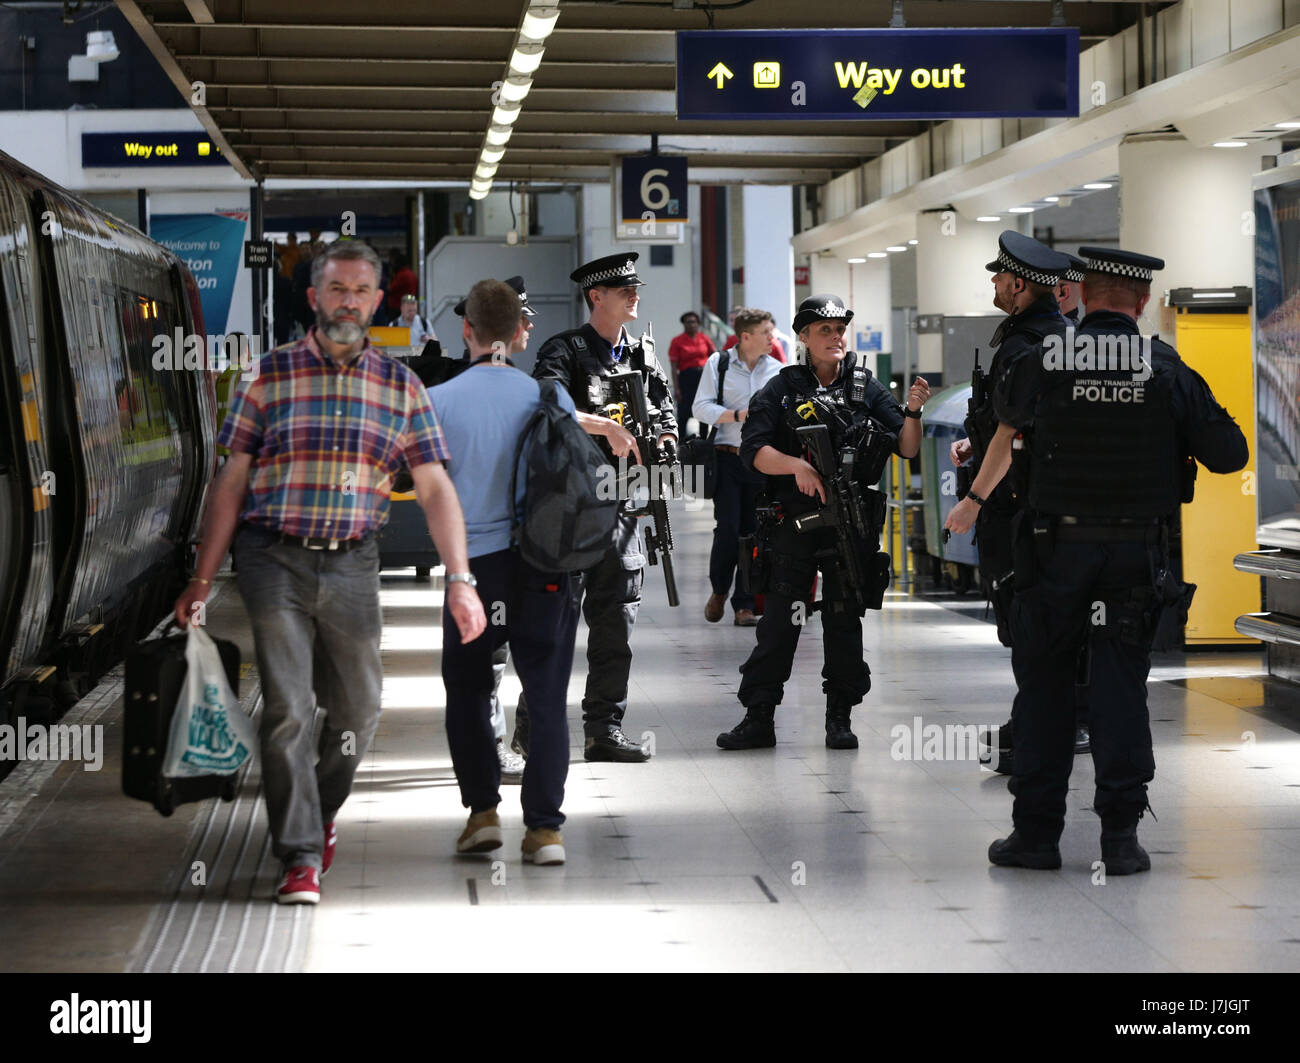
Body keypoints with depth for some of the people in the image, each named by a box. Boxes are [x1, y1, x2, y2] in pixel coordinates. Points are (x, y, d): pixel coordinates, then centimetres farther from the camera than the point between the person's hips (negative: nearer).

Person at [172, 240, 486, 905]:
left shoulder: (400, 386, 7)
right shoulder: (270, 376, 3)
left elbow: (434, 488, 4)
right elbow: (232, 481, 4)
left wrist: (459, 579, -6)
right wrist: (203, 578, 0)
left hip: (353, 567, 2)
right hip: (275, 560, -2)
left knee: (356, 711, 11)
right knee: (287, 710, -9)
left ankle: (319, 815, 37)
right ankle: (301, 857, -3)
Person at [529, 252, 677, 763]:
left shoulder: (643, 355, 15)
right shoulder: (564, 350, -4)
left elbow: (666, 417, 19)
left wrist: (662, 441, -3)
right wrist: (607, 426, -22)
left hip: (619, 502, 6)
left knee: (616, 614, 6)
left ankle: (605, 728, 12)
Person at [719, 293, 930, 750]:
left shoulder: (866, 388, 8)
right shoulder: (783, 389, 4)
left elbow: (906, 448, 3)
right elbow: (753, 450, -5)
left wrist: (912, 412, -15)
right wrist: (796, 466, -20)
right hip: (794, 523, -1)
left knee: (844, 622, 5)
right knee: (779, 621, -2)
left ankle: (840, 718, 14)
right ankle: (758, 717, 3)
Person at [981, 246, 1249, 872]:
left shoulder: (1043, 363, -5)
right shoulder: (1166, 370, -4)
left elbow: (1007, 411, 17)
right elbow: (1229, 454, -1)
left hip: (1058, 547, 0)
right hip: (1138, 553, 1)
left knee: (1043, 681, 9)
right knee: (1122, 687, 5)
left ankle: (1036, 831, 10)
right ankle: (1120, 835, 3)